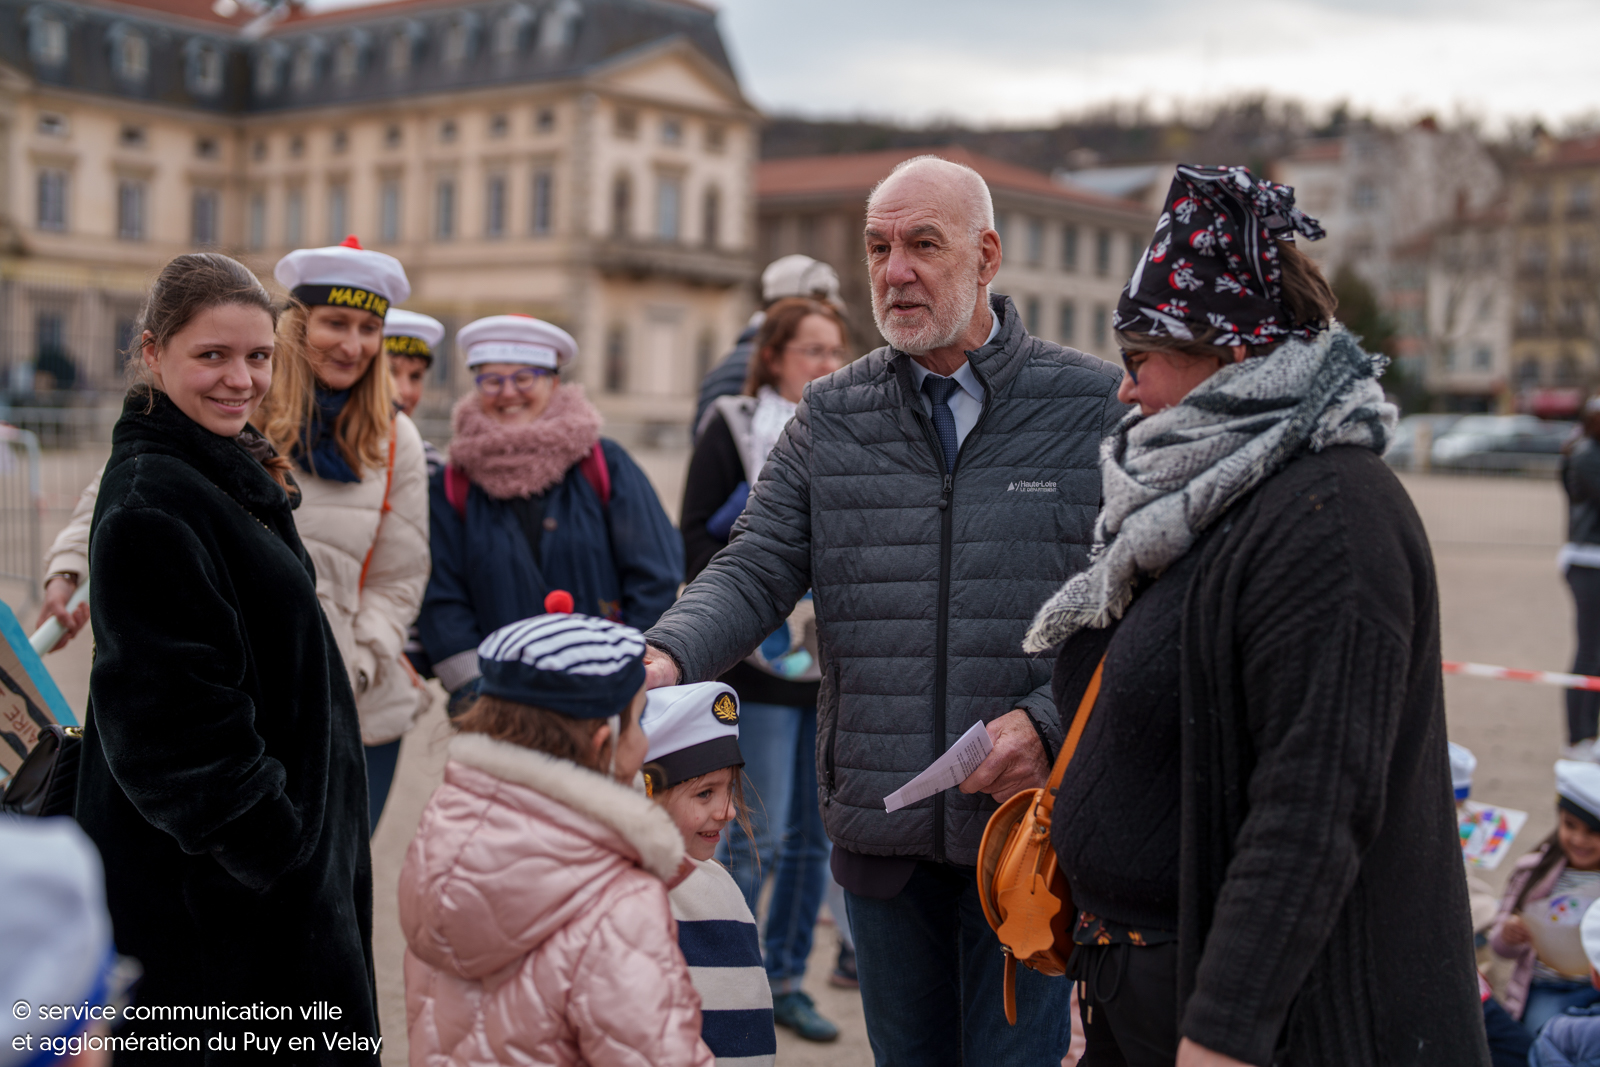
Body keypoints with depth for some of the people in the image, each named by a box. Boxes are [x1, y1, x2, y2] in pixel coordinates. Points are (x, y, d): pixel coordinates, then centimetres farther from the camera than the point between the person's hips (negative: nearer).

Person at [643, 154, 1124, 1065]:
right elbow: (756, 572, 0)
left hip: (1026, 819, -3)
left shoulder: (1094, 406, -2)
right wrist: (669, 656, -20)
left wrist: (1048, 721, -17)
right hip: (880, 830, 3)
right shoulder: (831, 416, 6)